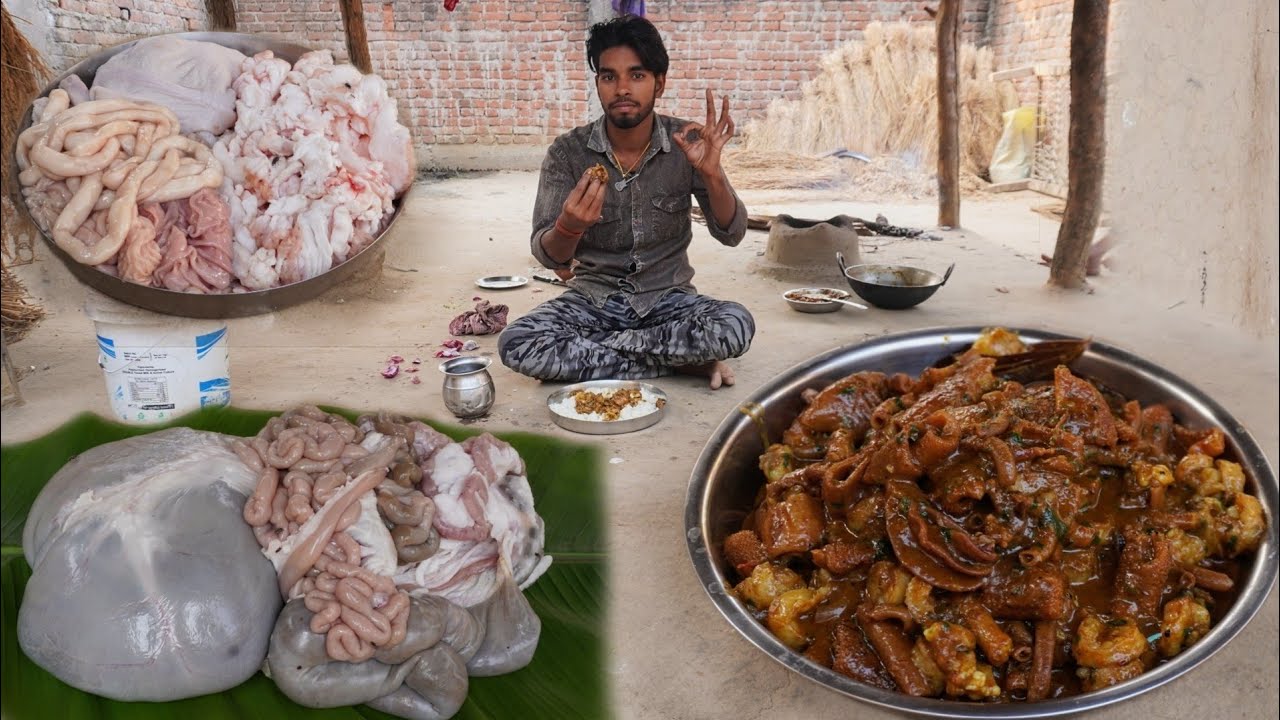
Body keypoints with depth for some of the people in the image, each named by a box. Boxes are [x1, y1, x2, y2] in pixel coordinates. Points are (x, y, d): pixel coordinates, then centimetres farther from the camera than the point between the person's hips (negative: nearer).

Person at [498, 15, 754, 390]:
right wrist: (569, 226, -37)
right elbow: (548, 256, -13)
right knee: (516, 346, -28)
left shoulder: (686, 142, -8)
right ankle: (681, 360, -17)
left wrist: (712, 173, -28)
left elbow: (731, 233, -8)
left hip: (666, 297, -1)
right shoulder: (568, 152, -10)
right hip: (593, 297, 1)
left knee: (735, 326, -31)